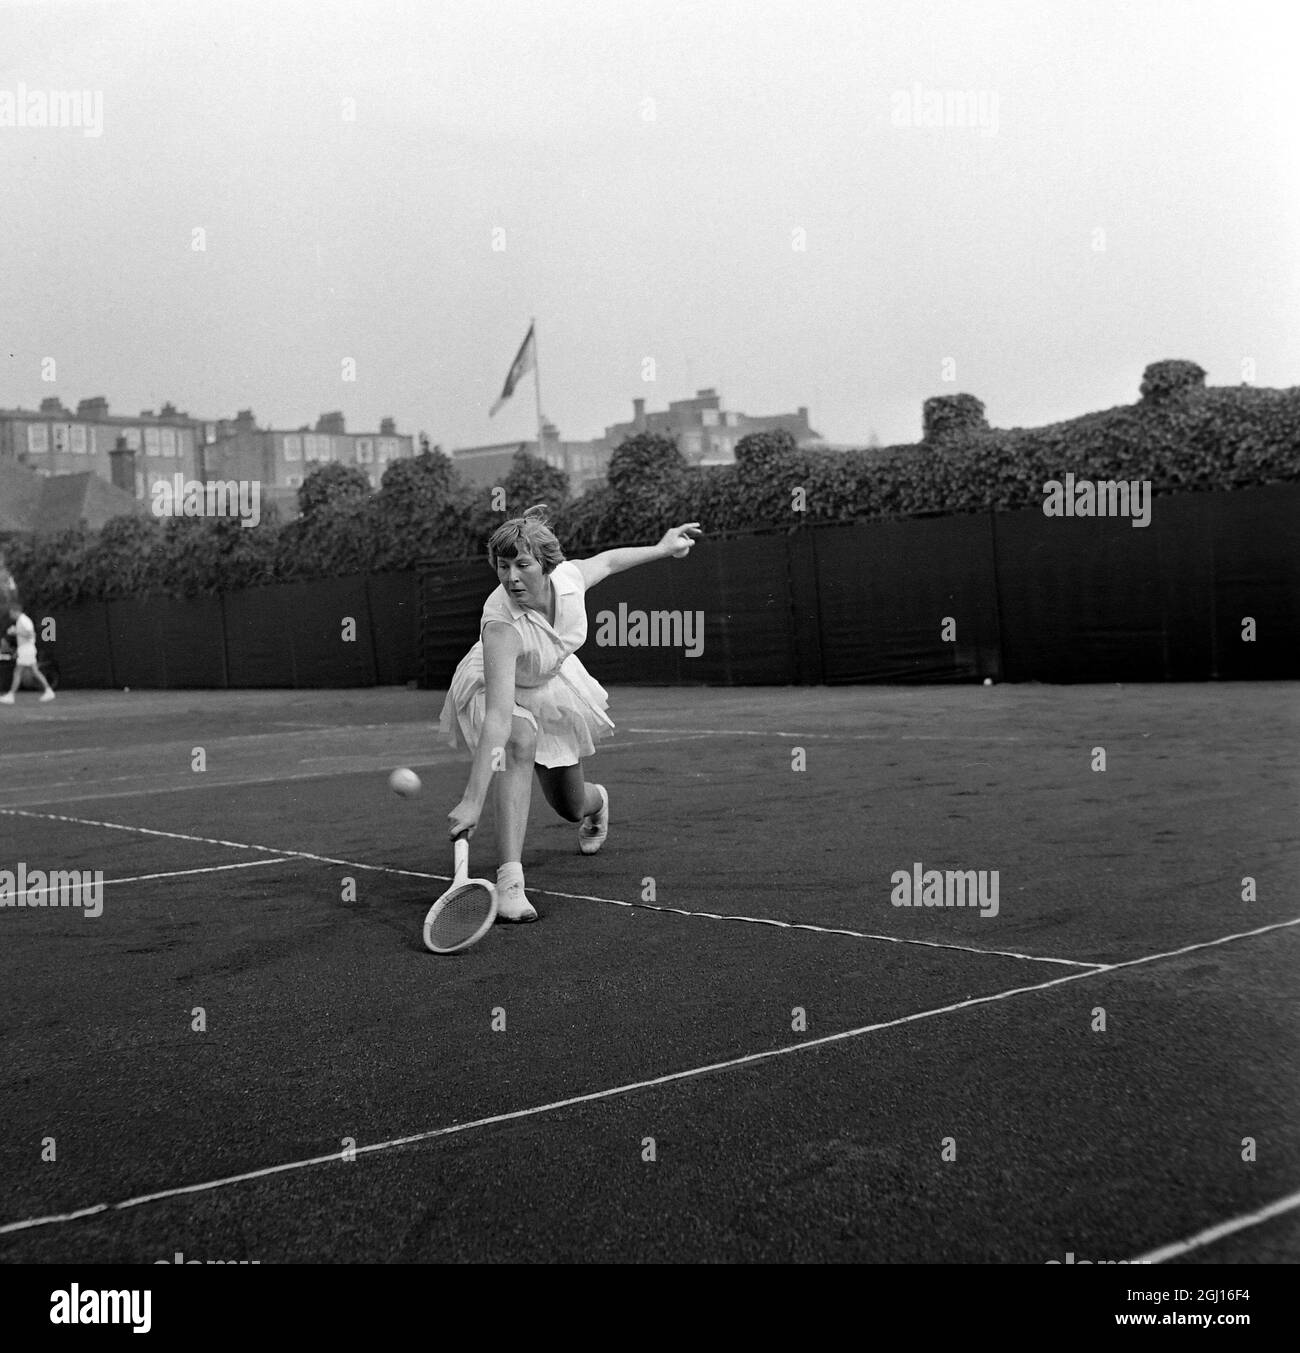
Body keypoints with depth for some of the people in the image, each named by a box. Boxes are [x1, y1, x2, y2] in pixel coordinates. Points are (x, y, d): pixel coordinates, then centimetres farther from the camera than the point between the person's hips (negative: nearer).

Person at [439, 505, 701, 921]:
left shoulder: (569, 576, -28)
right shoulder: (501, 626, -42)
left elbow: (607, 560, -2)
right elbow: (498, 716, -49)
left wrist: (661, 548, 9)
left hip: (553, 688, 5)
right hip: (496, 689, -4)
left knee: (572, 808, 14)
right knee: (521, 740, -40)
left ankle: (598, 799, 56)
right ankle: (509, 882, -38)